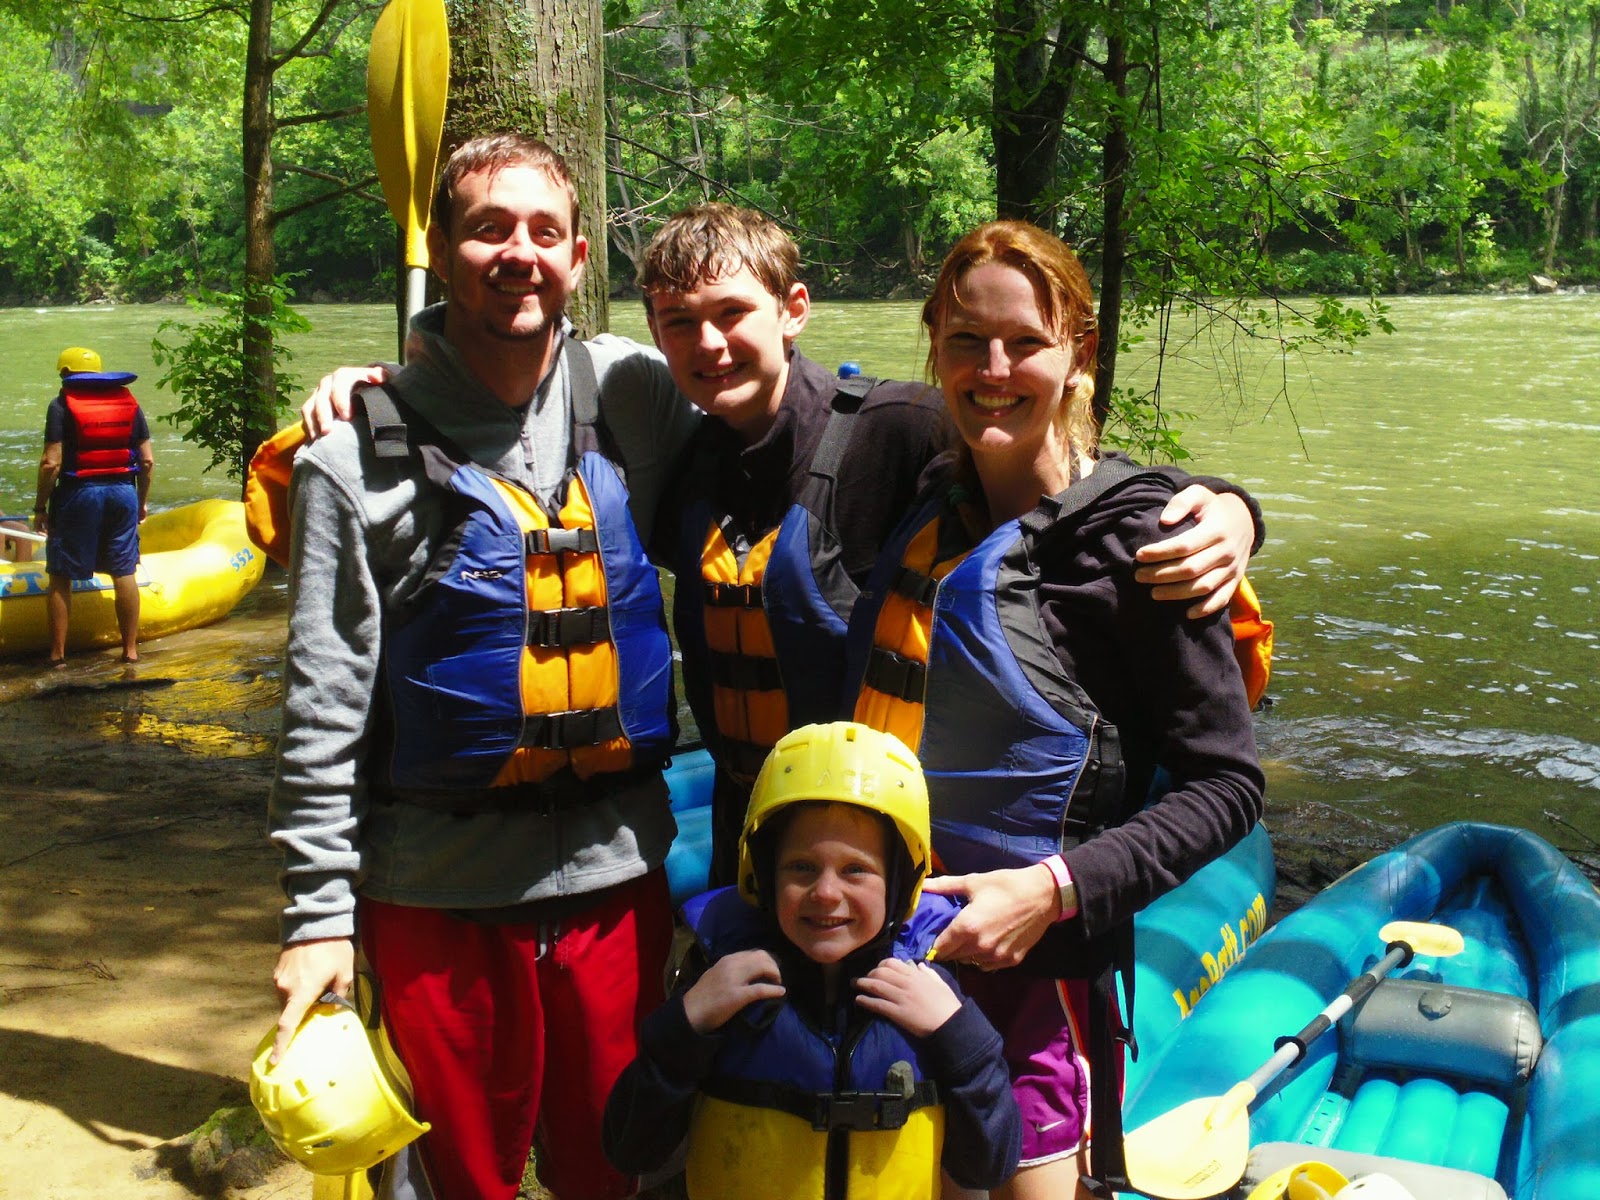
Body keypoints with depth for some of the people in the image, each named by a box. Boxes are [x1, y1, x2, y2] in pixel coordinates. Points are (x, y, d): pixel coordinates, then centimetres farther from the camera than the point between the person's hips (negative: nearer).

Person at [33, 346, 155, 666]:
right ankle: (130, 649, 12)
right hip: (123, 493, 4)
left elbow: (51, 463, -12)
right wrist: (142, 500, 16)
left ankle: (58, 653, 8)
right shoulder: (129, 402, 6)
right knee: (124, 573, 10)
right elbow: (147, 460, 4)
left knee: (61, 577, 6)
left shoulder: (62, 405, -6)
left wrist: (40, 508, -4)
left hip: (78, 495, -3)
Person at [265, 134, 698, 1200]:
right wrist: (319, 911, -5)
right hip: (439, 891, -2)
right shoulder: (362, 456, -5)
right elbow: (323, 711, -4)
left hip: (618, 870, 3)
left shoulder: (636, 392, 1)